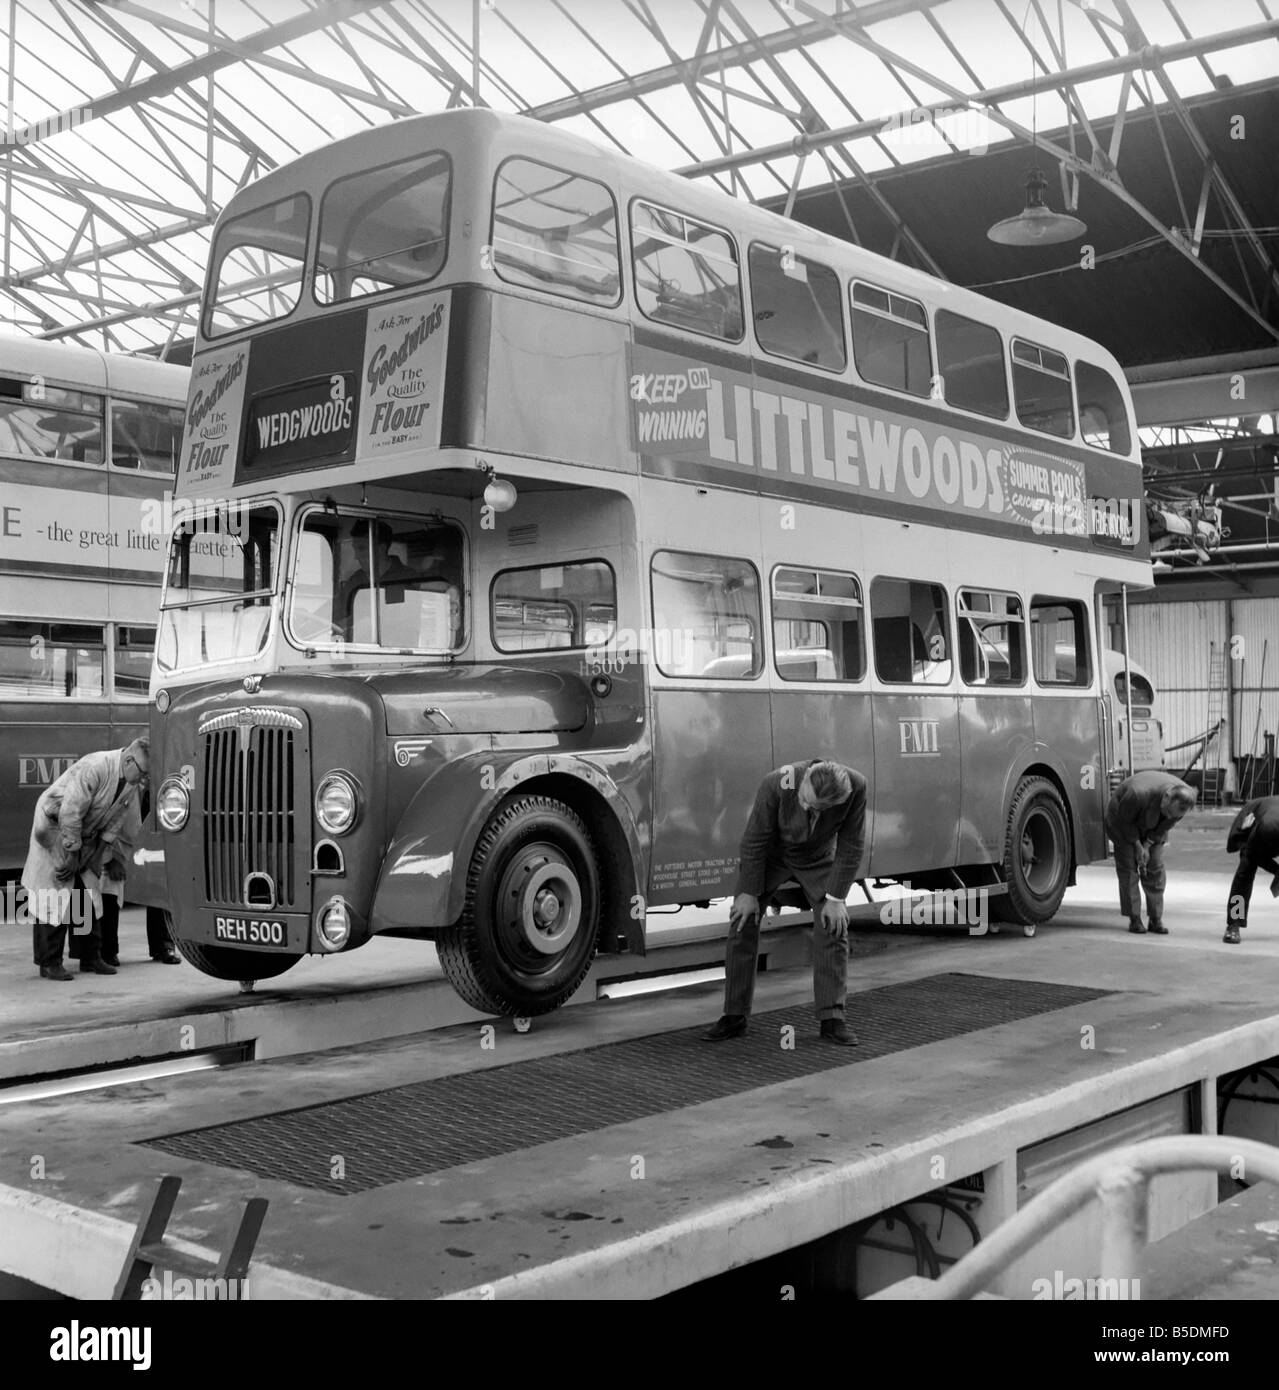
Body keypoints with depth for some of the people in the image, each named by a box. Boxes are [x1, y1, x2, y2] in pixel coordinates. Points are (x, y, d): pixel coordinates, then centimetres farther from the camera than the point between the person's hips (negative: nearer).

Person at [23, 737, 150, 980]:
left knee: (91, 896, 6)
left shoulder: (132, 785, -7)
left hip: (85, 836, 7)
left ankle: (91, 957, 14)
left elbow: (114, 825, 1)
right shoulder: (94, 768, -31)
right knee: (53, 899, -7)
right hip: (54, 827, -7)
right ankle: (49, 963, -2)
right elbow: (70, 811, -28)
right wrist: (72, 854, -21)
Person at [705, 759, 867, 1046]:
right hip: (770, 853, -1)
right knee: (742, 923, -6)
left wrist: (835, 898, -18)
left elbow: (851, 844, -20)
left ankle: (831, 1018, 1)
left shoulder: (855, 787, -34)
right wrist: (749, 893, -16)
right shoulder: (776, 784, -38)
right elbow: (755, 839, -24)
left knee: (834, 928, -8)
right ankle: (734, 1016, 3)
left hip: (819, 858, 1)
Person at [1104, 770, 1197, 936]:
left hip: (1153, 828, 4)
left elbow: (1165, 826, -9)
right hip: (1125, 823, -4)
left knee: (1155, 868, -4)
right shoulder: (1137, 794, -43)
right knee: (1128, 867, -10)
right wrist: (1138, 845, -19)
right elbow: (1124, 820, -23)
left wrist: (1147, 845, -15)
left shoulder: (1183, 800, -27)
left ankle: (1156, 919, 0)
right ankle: (1134, 919, -6)